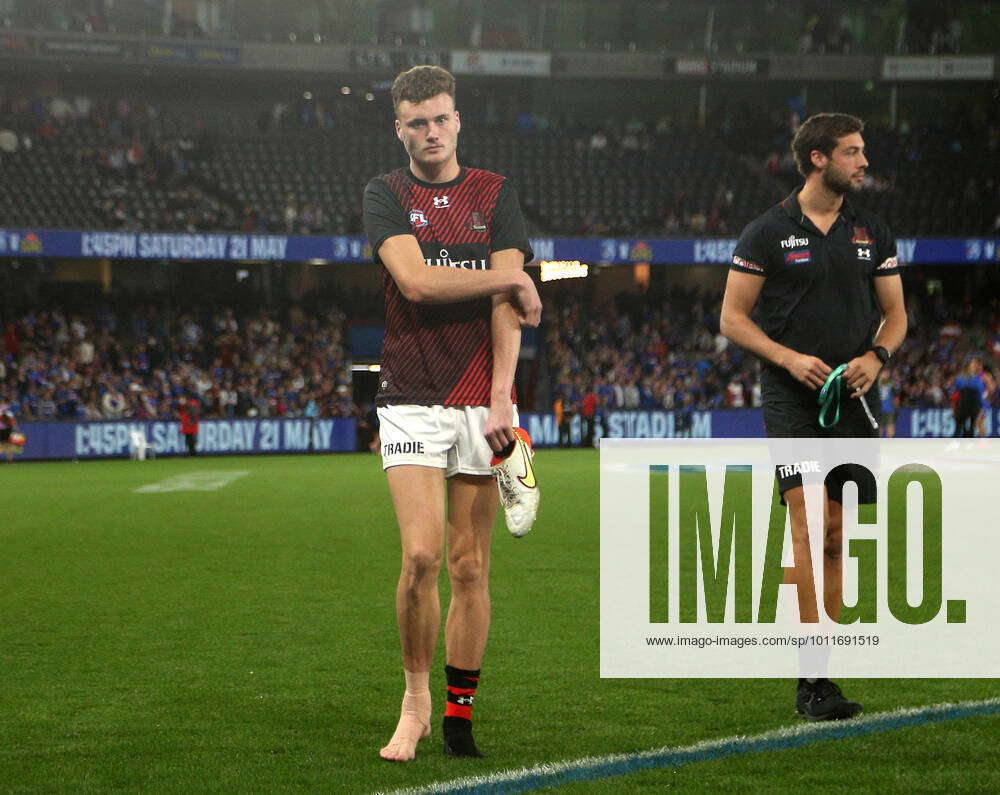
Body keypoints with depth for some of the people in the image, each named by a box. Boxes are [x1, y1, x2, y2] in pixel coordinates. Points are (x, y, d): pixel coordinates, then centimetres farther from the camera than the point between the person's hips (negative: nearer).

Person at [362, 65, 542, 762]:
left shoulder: (495, 195, 9)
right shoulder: (387, 195, 6)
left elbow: (508, 307, 0)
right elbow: (415, 281, -11)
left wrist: (501, 400, -10)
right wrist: (510, 279, -5)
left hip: (481, 401, 2)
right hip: (411, 400, -2)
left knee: (471, 565, 1)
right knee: (422, 555, -13)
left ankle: (461, 711, 11)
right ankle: (416, 700, 5)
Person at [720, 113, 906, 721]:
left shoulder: (873, 234, 11)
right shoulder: (767, 233, -1)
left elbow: (895, 312, 15)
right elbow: (733, 316, 0)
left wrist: (875, 357, -6)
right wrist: (789, 357, -14)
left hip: (853, 399, 4)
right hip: (792, 402, -4)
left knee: (835, 537, 6)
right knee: (806, 529, -15)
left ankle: (815, 672, 14)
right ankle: (815, 677, -17)